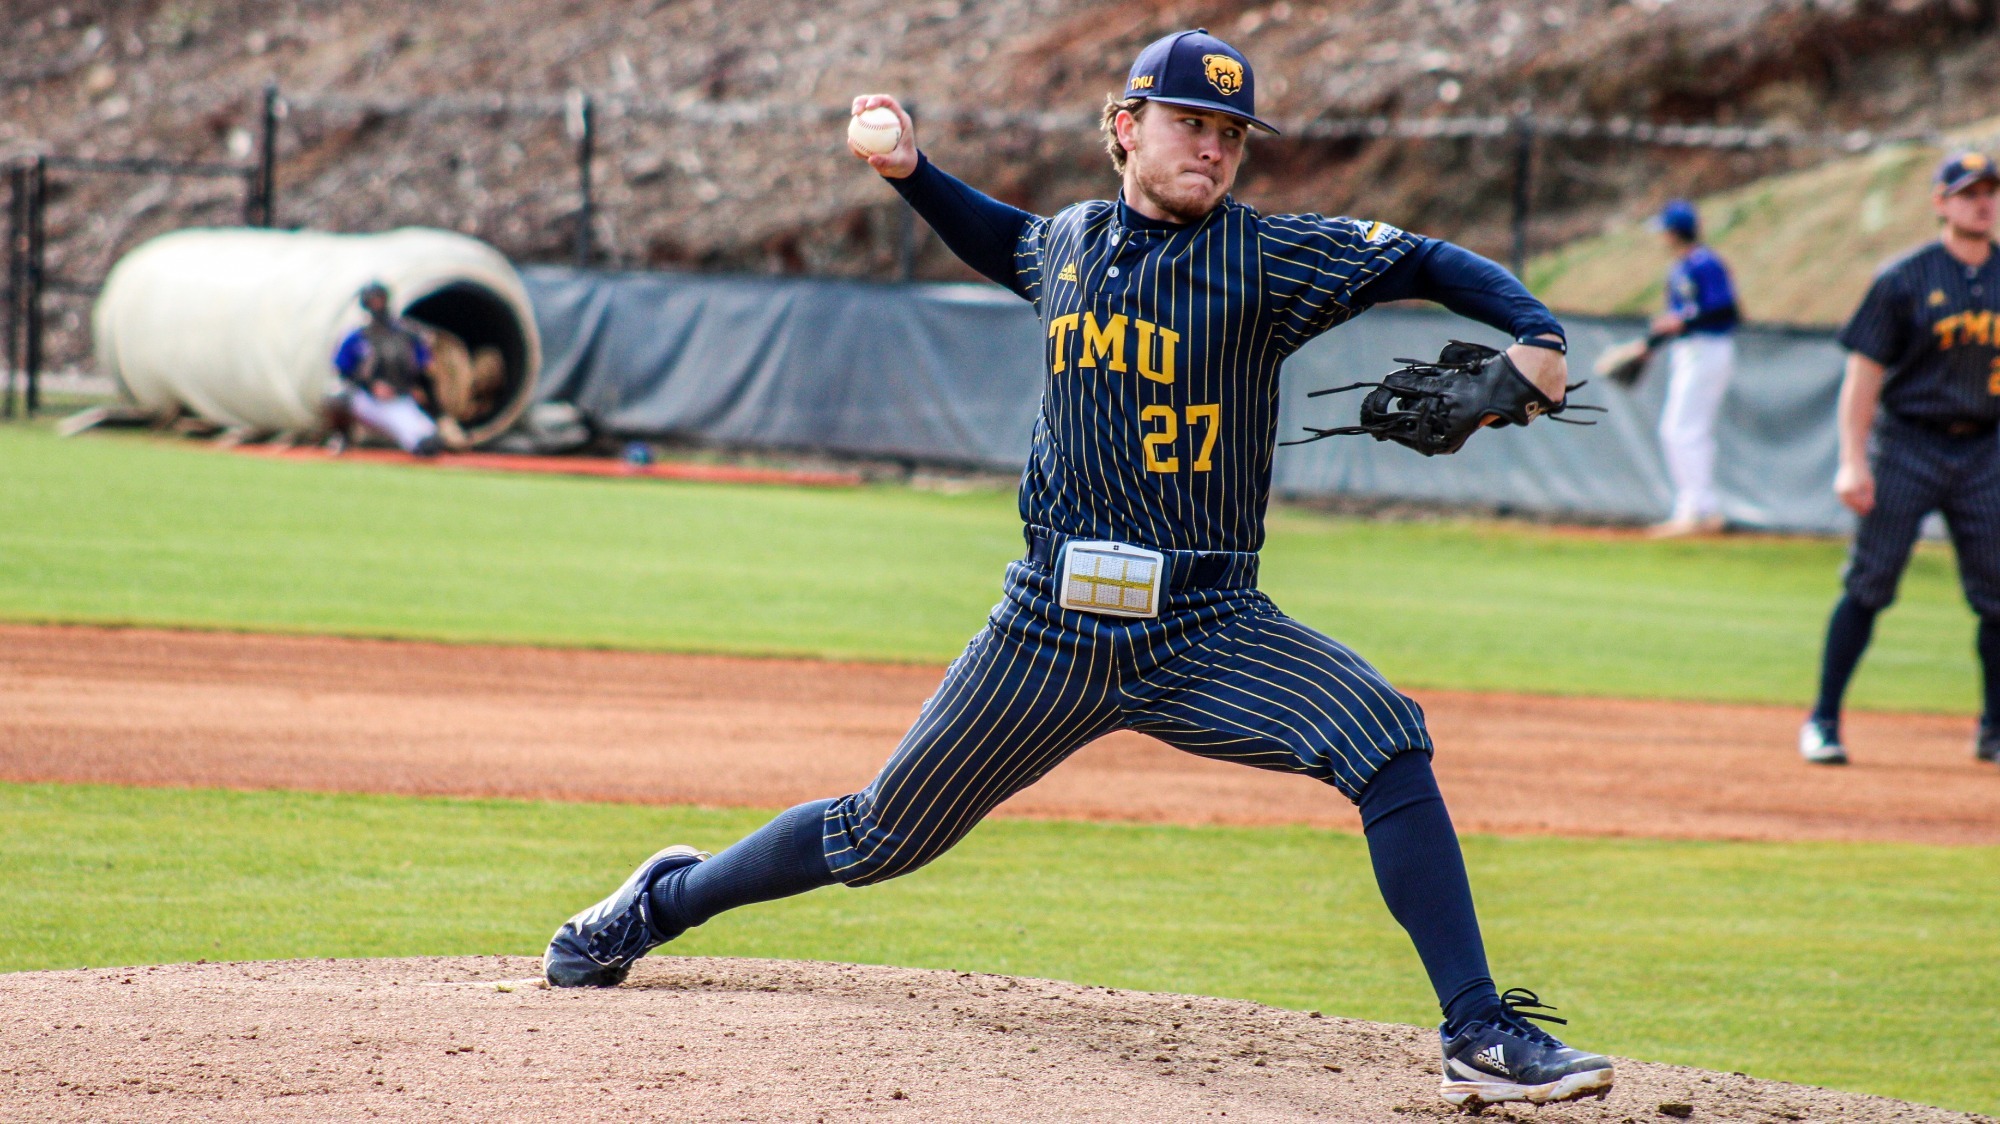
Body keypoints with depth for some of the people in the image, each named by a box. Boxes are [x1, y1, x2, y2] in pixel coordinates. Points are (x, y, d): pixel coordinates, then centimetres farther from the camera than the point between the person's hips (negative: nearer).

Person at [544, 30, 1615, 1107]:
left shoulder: (1265, 256, -5)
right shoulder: (1069, 242, 7)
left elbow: (1430, 262, -8)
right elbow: (1002, 242, 32)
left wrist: (1537, 336, -24)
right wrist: (911, 173, 18)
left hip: (1206, 628, -2)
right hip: (1054, 621, 2)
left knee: (1384, 740, -26)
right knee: (881, 836, 10)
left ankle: (1480, 1035, -23)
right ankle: (667, 899, 37)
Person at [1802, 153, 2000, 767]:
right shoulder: (1904, 278, -4)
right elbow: (1864, 370, -6)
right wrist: (1853, 460, -14)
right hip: (1906, 447, -3)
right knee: (1868, 584, -5)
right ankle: (1823, 721, 2)